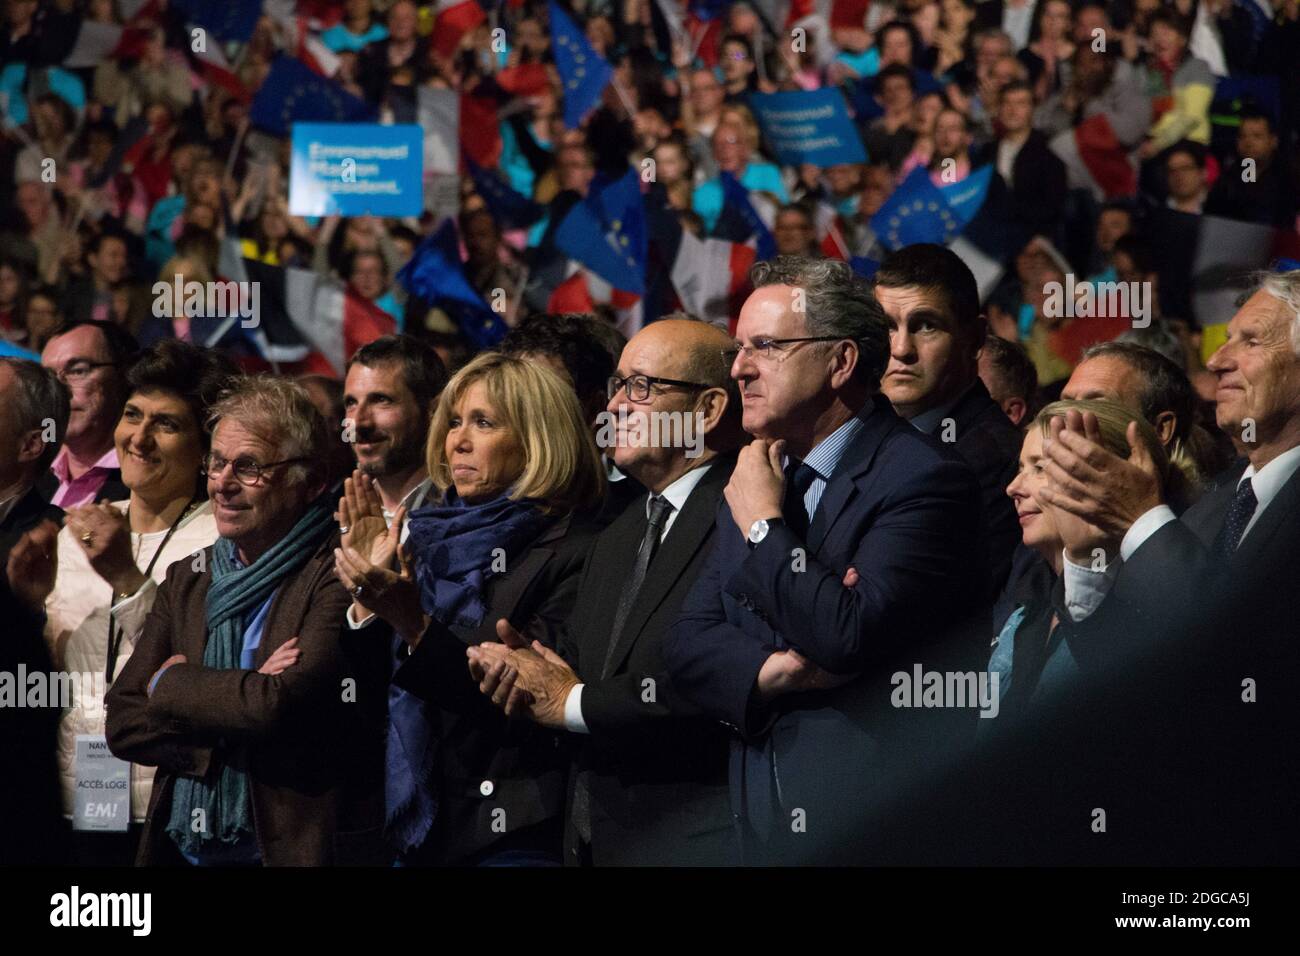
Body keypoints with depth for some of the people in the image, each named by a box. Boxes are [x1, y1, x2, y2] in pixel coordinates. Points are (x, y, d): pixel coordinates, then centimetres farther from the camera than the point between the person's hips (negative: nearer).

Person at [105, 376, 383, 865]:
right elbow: (123, 724, 2)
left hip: (291, 847, -6)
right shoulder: (187, 579, 10)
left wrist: (172, 683, -8)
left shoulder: (338, 577, -10)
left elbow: (282, 705, -24)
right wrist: (244, 699, -14)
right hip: (182, 848, 6)